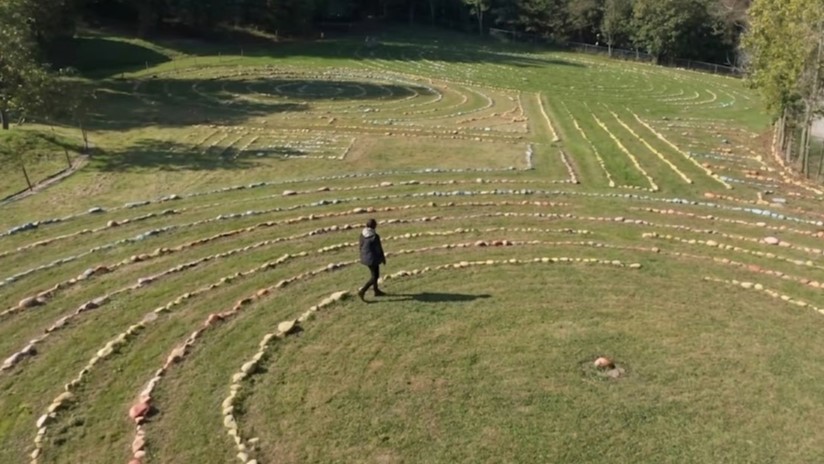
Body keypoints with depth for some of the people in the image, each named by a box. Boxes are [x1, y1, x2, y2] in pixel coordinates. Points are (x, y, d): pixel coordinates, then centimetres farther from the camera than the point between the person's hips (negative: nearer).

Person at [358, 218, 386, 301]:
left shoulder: (362, 235, -2)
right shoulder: (374, 236, -22)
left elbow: (361, 247, 7)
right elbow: (379, 249, -15)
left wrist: (363, 257, 19)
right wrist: (383, 258, -1)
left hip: (365, 258, 8)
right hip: (373, 258, -8)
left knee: (375, 274, 23)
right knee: (374, 277, 3)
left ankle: (376, 291, 36)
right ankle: (362, 291, -7)